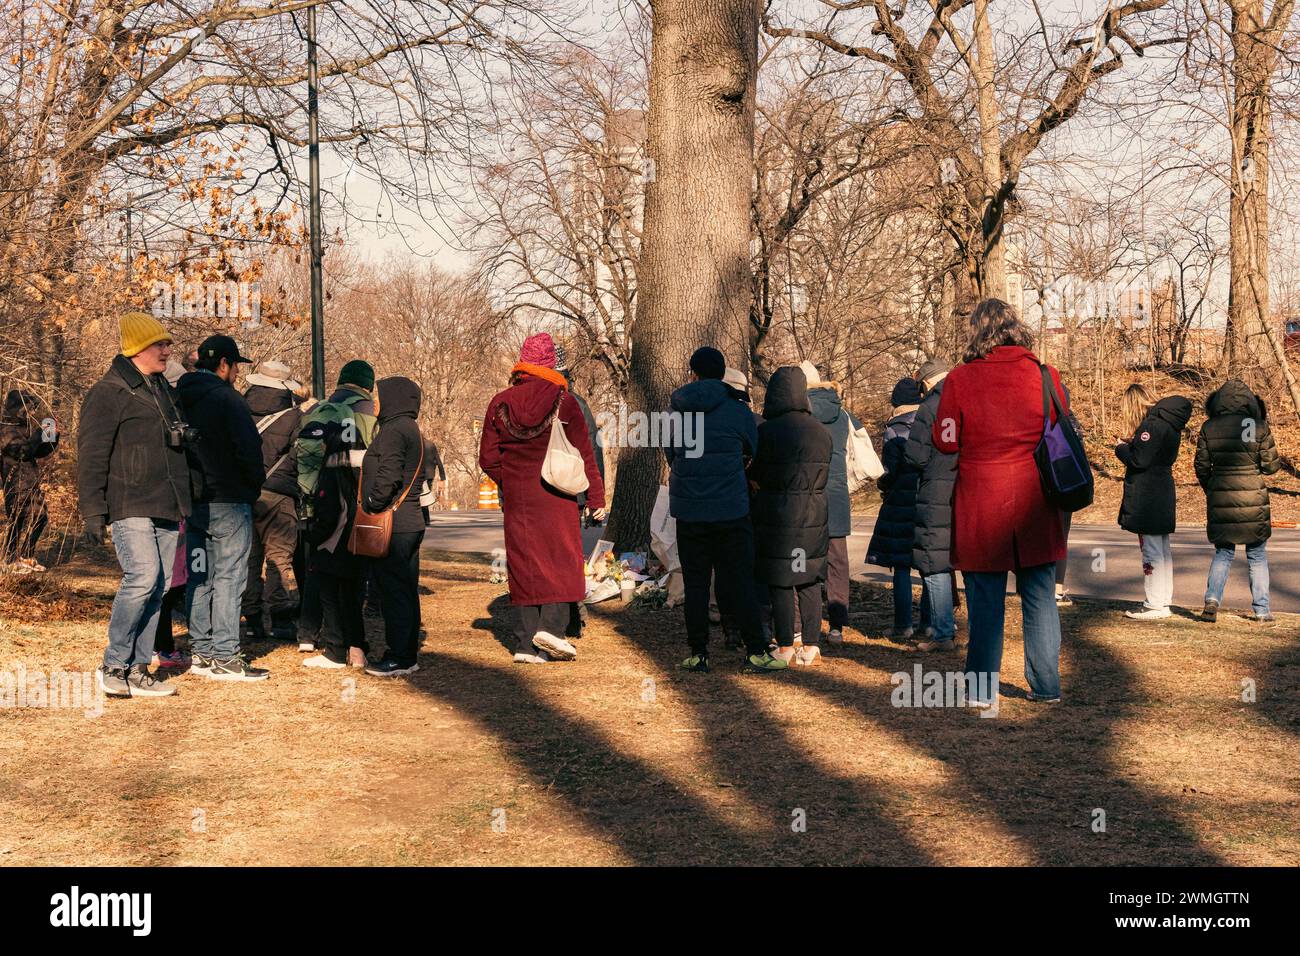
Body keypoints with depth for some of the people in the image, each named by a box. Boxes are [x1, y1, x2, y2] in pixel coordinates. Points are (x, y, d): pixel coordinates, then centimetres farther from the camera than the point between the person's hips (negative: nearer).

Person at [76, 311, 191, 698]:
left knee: (157, 588, 5)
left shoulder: (165, 391, 20)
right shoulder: (108, 393, -5)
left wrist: (185, 503, 24)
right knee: (143, 577, -19)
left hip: (167, 509, 8)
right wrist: (93, 511, -14)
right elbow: (91, 456, -8)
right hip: (131, 507, -8)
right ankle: (114, 667, -9)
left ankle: (137, 670, 10)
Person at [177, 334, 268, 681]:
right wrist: (257, 483, -1)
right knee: (228, 577, -4)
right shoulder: (227, 398, -12)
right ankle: (224, 657, -4)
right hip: (227, 501, -8)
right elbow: (249, 449, -17)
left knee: (198, 576, 13)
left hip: (190, 500, 8)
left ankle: (200, 652, 17)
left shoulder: (179, 397, 11)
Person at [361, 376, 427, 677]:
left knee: (393, 592, -5)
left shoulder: (393, 430, -13)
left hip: (391, 525, -10)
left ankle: (398, 658, -2)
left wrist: (372, 506, -14)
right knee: (406, 591, 13)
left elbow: (388, 476, -24)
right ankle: (407, 656, 19)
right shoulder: (411, 430, 17)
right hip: (411, 523, 10)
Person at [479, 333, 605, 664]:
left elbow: (488, 458, 4)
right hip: (556, 498, -3)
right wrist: (596, 498, 0)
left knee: (523, 565, 7)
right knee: (562, 559, 8)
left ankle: (525, 643, 6)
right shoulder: (563, 402, -6)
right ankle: (551, 625, -9)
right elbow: (584, 454, -5)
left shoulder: (500, 403, 3)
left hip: (516, 500, 3)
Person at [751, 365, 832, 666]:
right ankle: (811, 646, 12)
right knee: (810, 582, 11)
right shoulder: (822, 432, 3)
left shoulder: (767, 431, -12)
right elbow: (823, 474, 8)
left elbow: (756, 475, -5)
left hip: (777, 517, -4)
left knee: (779, 584, 3)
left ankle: (785, 648, 5)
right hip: (814, 515, 5)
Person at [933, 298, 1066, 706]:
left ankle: (982, 688, 12)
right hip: (1035, 505, 2)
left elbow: (945, 441, -4)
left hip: (981, 505, -2)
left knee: (985, 598, 7)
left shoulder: (960, 379, -9)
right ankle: (1046, 684, 17)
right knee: (1040, 596, 11)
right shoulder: (1045, 375, -2)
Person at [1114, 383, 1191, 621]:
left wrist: (1121, 447, -3)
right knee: (1162, 551, 13)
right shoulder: (1167, 423, 13)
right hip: (1163, 495, 10)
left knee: (1151, 552, -6)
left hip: (1146, 498, -10)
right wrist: (1128, 446, 8)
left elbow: (1138, 460, -20)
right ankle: (1163, 602, 20)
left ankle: (1155, 606, -3)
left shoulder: (1152, 425, -17)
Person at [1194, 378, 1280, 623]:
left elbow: (1201, 466, 2)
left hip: (1220, 499, 2)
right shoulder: (1258, 427, -8)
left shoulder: (1209, 428, -2)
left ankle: (1212, 598, -7)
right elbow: (1271, 466, -4)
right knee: (1257, 556, 12)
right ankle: (1261, 610, 14)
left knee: (1223, 553, 14)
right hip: (1253, 499, -1)